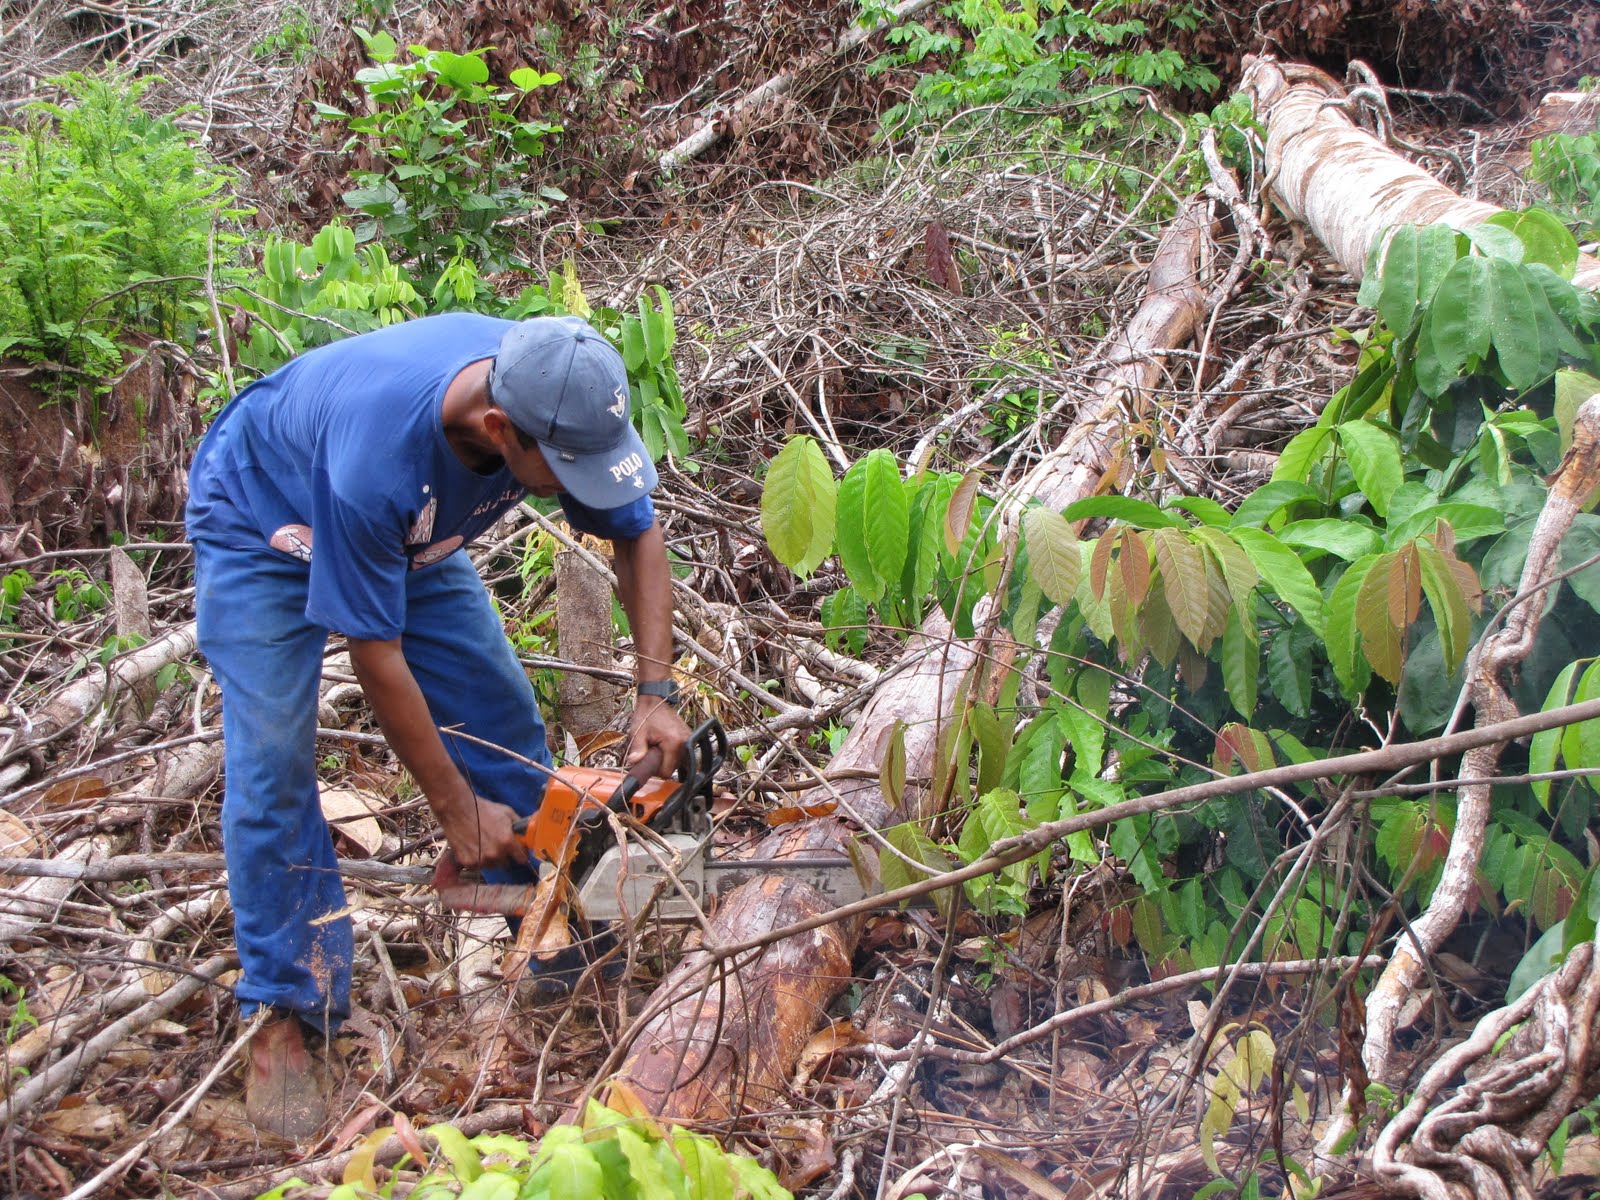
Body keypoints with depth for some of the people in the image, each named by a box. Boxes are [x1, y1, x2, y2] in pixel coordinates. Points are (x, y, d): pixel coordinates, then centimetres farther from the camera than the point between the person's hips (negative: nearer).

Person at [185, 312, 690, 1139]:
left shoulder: (560, 402, -29)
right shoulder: (377, 455, -46)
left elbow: (636, 534, -10)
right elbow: (376, 655, -34)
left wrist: (655, 693, -18)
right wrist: (456, 809, -25)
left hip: (410, 526, 6)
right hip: (262, 528, -5)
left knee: (502, 712, 2)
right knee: (270, 762, -14)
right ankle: (281, 1012, -1)